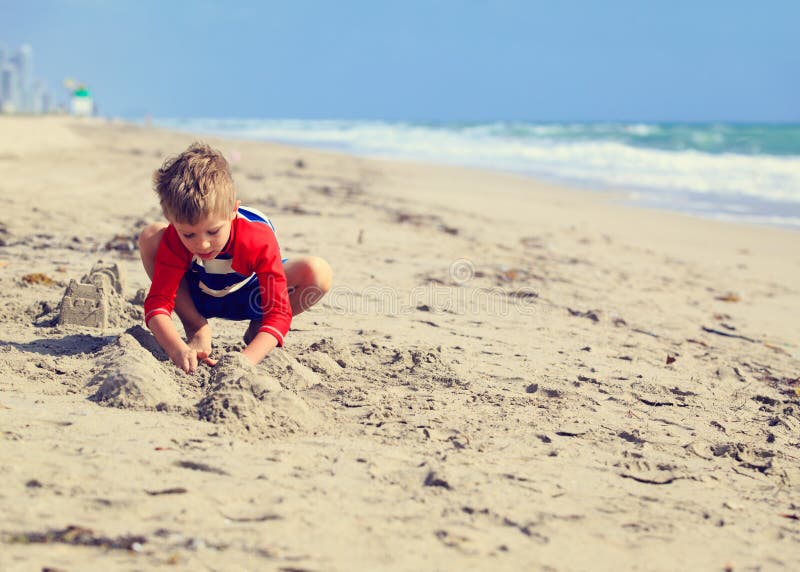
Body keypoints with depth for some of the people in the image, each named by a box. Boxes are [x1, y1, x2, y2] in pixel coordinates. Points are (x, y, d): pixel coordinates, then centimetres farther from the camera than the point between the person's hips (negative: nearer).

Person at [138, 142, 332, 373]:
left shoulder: (259, 239, -37)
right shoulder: (174, 240, -32)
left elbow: (279, 313, -39)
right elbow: (157, 302, -34)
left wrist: (247, 359, -55)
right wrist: (178, 350, -54)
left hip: (249, 299, -1)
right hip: (197, 297, 1)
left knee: (319, 274, -31)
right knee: (150, 237, -28)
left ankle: (257, 329, -3)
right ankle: (196, 329, -12)